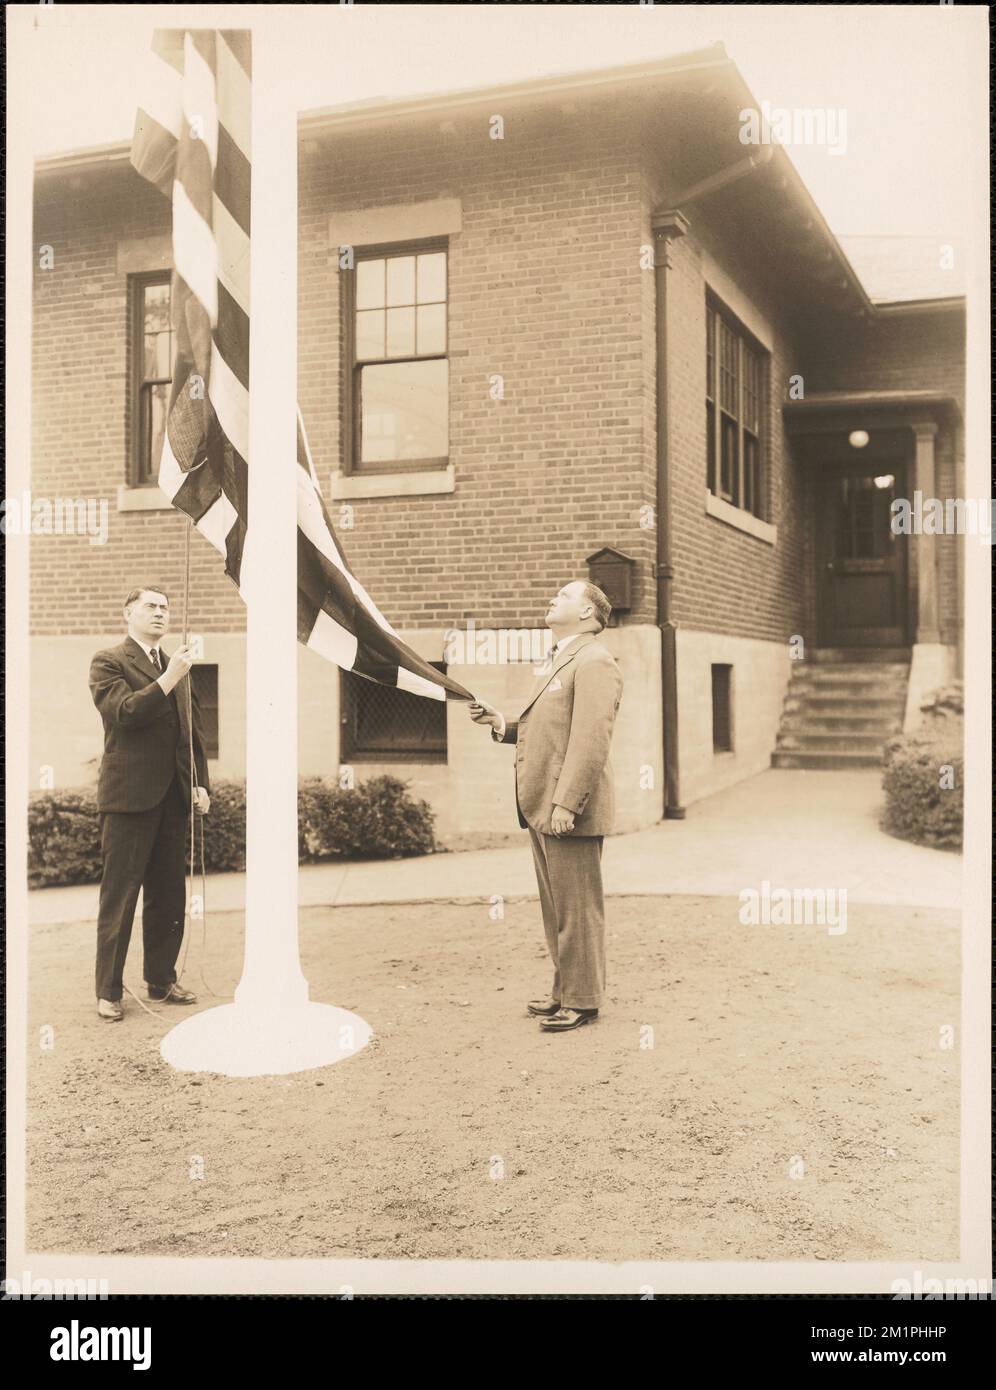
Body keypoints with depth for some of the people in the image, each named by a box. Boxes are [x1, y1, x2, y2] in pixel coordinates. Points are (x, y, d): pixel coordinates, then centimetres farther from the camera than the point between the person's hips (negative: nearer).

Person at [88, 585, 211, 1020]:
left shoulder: (177, 667, 17)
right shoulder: (108, 662, -1)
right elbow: (124, 711, -18)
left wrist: (201, 784, 9)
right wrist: (168, 678, -22)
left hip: (173, 798, 6)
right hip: (129, 796, -6)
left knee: (169, 896, 11)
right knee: (119, 896, 0)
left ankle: (161, 981, 22)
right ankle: (108, 991, 8)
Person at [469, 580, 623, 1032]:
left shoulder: (593, 662, -12)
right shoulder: (562, 661, 21)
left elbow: (590, 739, -21)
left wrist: (566, 804, -25)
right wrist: (501, 723, 8)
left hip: (569, 812, -10)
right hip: (542, 809, 10)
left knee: (576, 909, 0)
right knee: (556, 909, 17)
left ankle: (582, 1001, 10)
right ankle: (565, 991, 27)